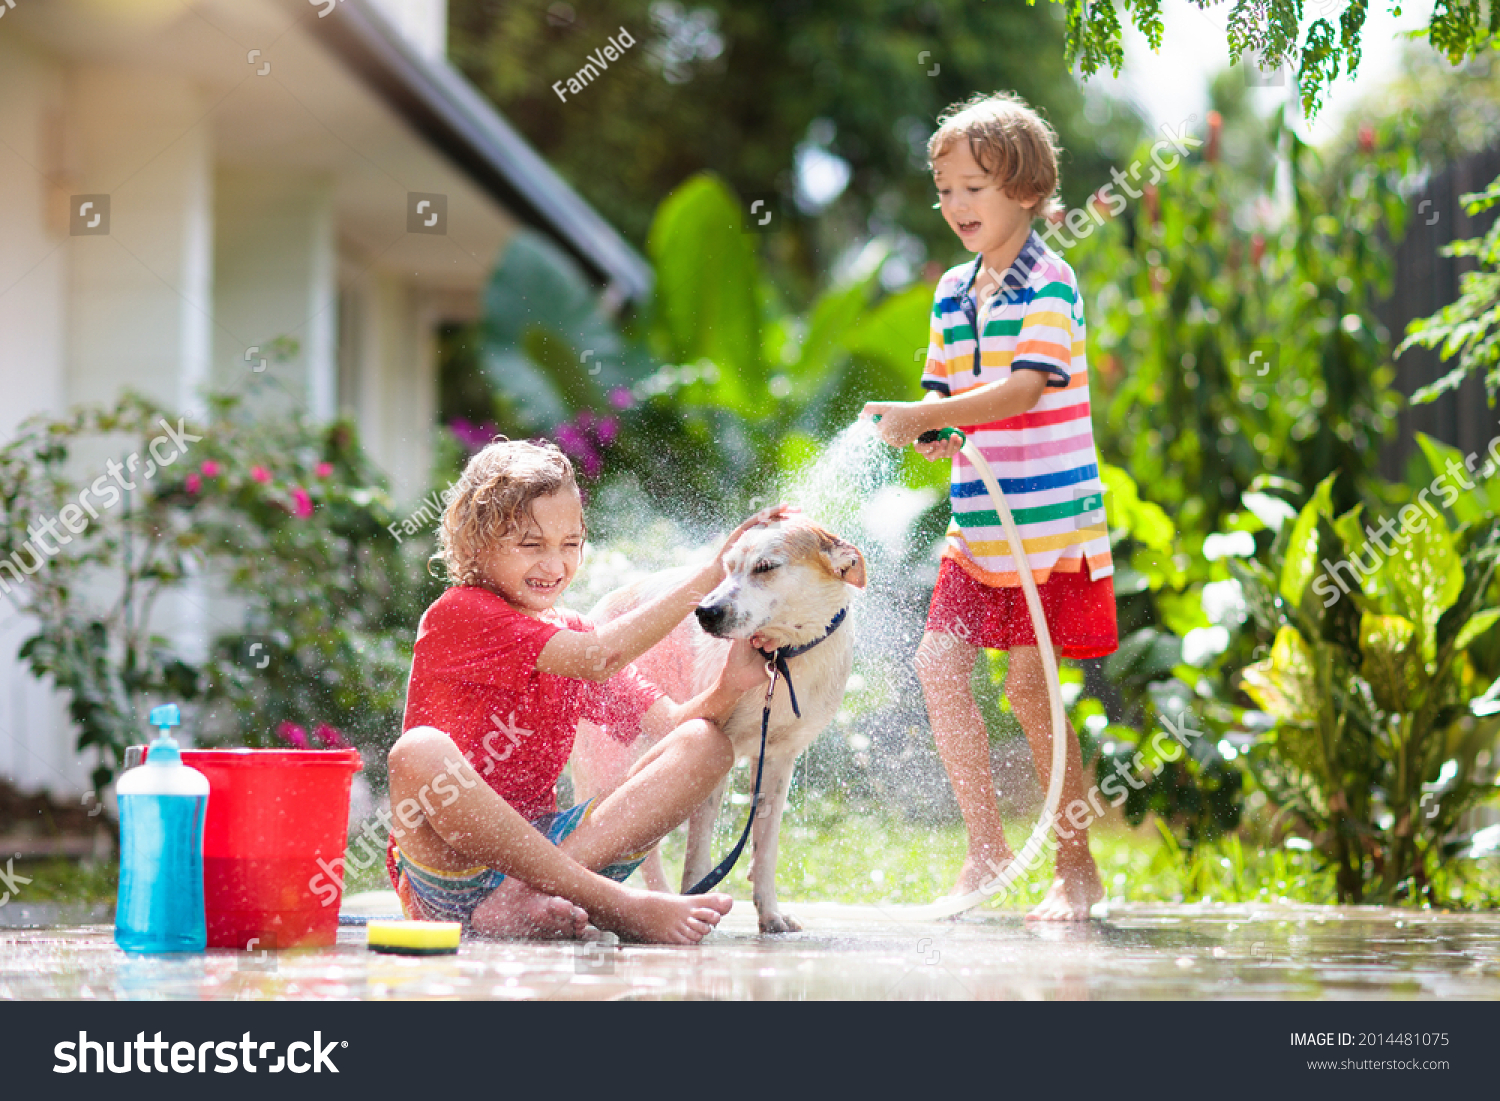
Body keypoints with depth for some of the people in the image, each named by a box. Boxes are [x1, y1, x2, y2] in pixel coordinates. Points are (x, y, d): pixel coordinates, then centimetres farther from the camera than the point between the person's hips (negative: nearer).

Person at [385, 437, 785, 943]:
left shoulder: (572, 633, 14)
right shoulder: (458, 613, -9)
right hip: (447, 863, -6)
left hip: (540, 847, 7)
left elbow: (672, 724, 4)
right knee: (418, 751, -38)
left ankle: (525, 900, -30)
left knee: (707, 745, -9)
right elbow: (600, 659, -21)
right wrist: (714, 572, -21)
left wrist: (727, 689, -19)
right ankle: (617, 903, -34)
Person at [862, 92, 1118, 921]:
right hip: (977, 525, 7)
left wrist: (924, 416, -28)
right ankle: (986, 846, 11)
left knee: (1030, 686, -7)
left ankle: (1077, 867, 6)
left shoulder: (1048, 284, -10)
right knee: (939, 663, -2)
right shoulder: (953, 293, 12)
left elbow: (1025, 389, -22)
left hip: (1050, 519, -7)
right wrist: (931, 435, -8)